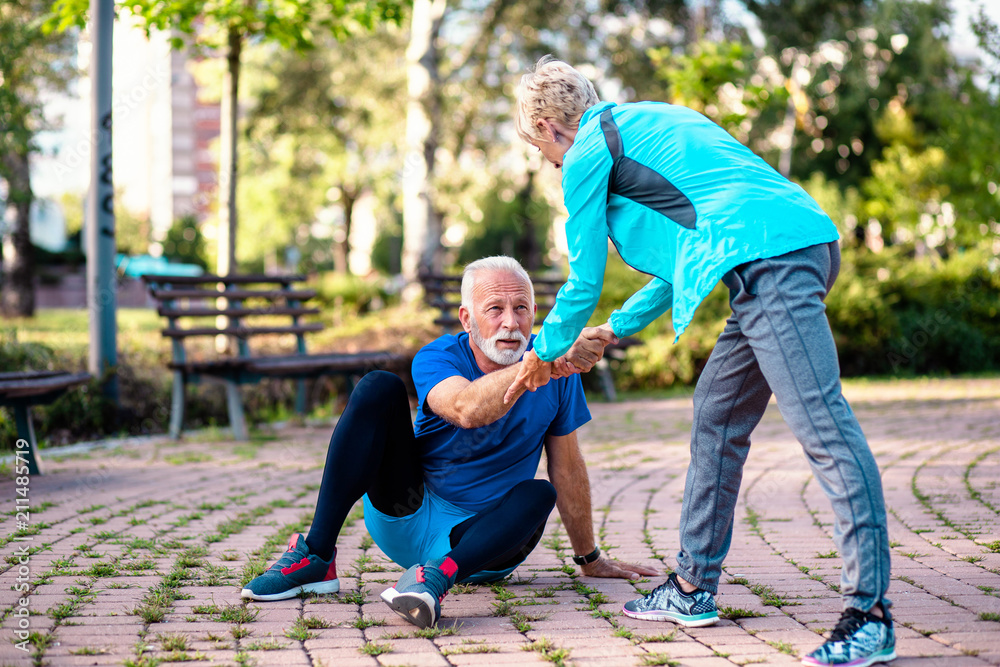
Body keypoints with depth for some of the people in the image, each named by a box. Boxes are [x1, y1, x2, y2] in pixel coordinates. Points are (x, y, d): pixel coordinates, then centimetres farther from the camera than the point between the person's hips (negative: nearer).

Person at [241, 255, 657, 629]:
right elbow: (468, 409, -39)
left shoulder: (559, 371, -8)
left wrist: (589, 559, 9)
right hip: (407, 517, -1)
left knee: (538, 495, -28)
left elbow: (567, 467, 2)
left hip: (481, 539, 1)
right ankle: (316, 558, -25)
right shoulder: (436, 359, -15)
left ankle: (438, 575, -49)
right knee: (378, 389, -20)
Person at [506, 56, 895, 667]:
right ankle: (694, 587, 24)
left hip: (768, 259, -10)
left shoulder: (586, 154, 6)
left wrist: (543, 354, 28)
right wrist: (617, 330, 47)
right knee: (719, 413, 17)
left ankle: (871, 616, -17)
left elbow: (585, 282, 11)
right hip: (805, 245, 10)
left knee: (824, 426, -14)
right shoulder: (648, 122, 33)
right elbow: (685, 258, 38)